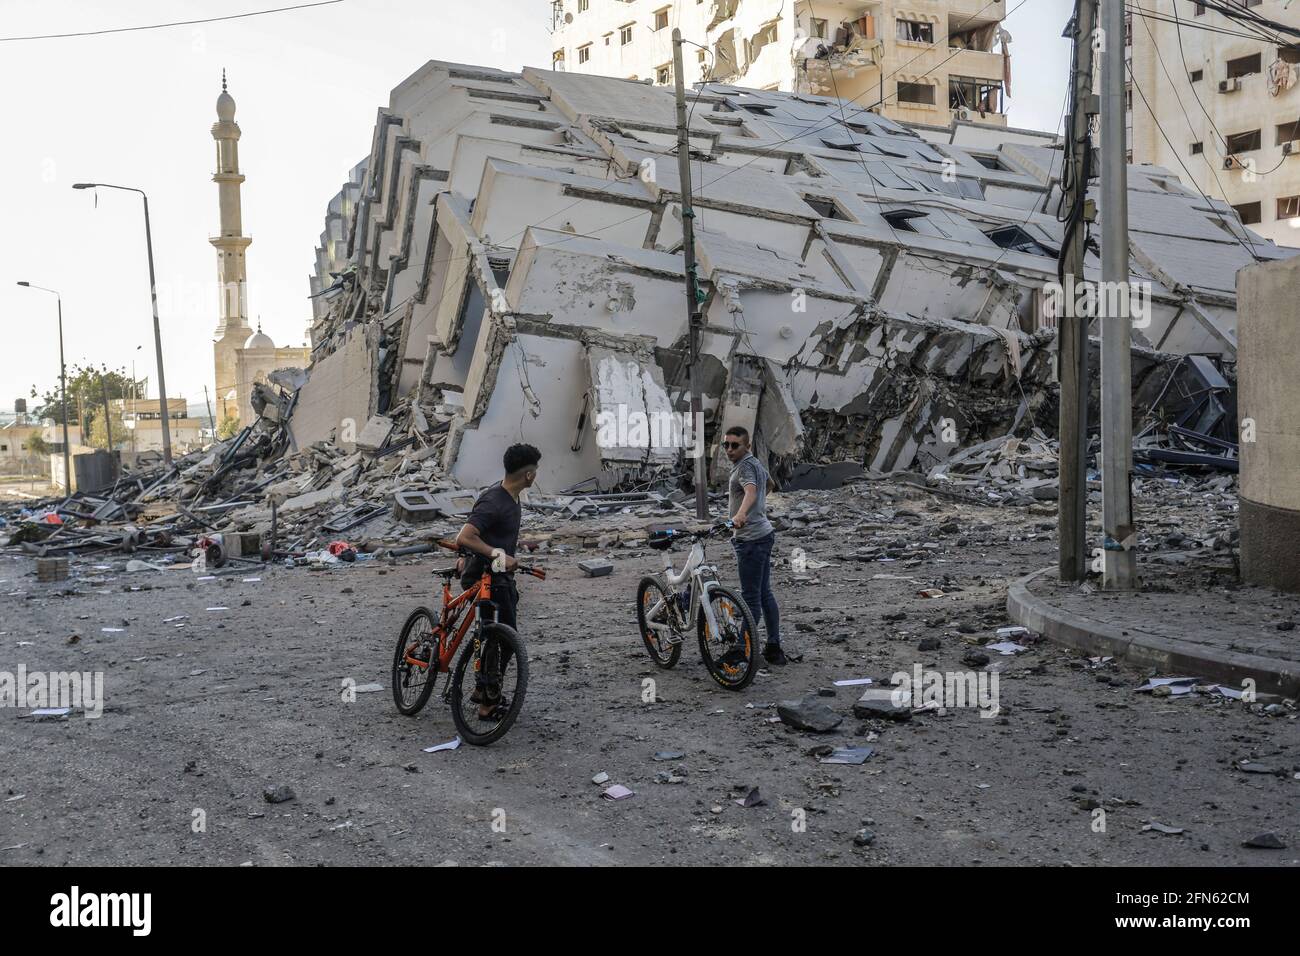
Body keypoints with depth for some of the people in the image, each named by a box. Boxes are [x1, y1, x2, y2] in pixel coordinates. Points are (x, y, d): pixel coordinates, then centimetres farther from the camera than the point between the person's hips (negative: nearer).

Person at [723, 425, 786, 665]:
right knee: (765, 594, 13)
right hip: (763, 534, 11)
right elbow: (770, 483, 36)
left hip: (751, 539, -11)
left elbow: (751, 490, -36)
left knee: (751, 598, -6)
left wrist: (741, 513, -54)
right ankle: (774, 648, 18)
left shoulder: (745, 466, -15)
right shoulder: (754, 462, 16)